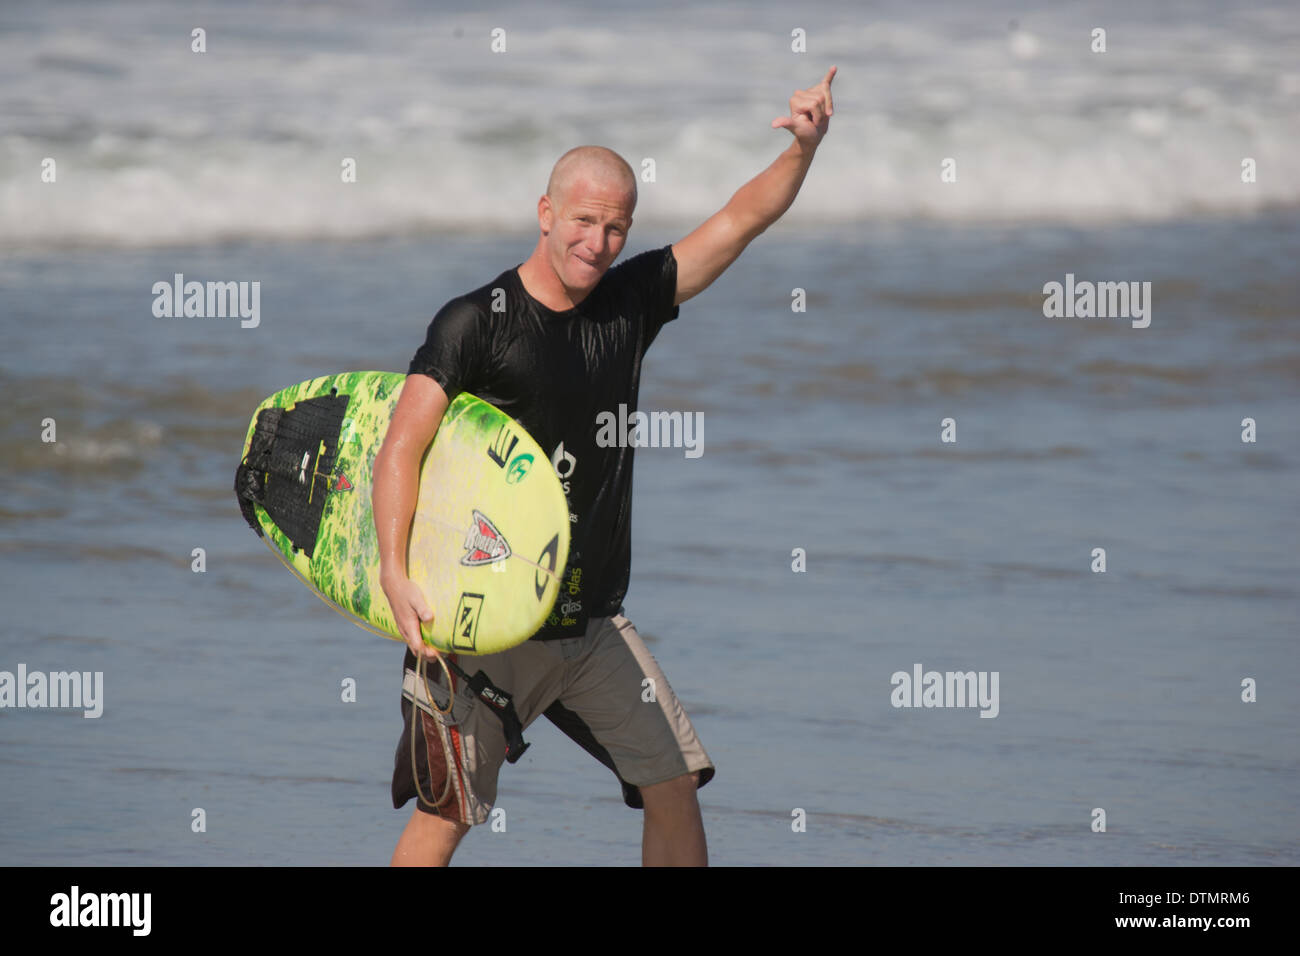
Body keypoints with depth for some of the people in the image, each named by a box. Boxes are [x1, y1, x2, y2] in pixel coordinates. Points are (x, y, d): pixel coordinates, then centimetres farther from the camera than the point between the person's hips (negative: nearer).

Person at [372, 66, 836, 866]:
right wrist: (396, 574, -33)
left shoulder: (629, 304, 6)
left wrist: (804, 148, -12)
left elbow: (740, 221, 6)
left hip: (594, 620, 6)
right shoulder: (475, 322, -11)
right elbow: (404, 446, -19)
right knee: (447, 813, -7)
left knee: (676, 784, 4)